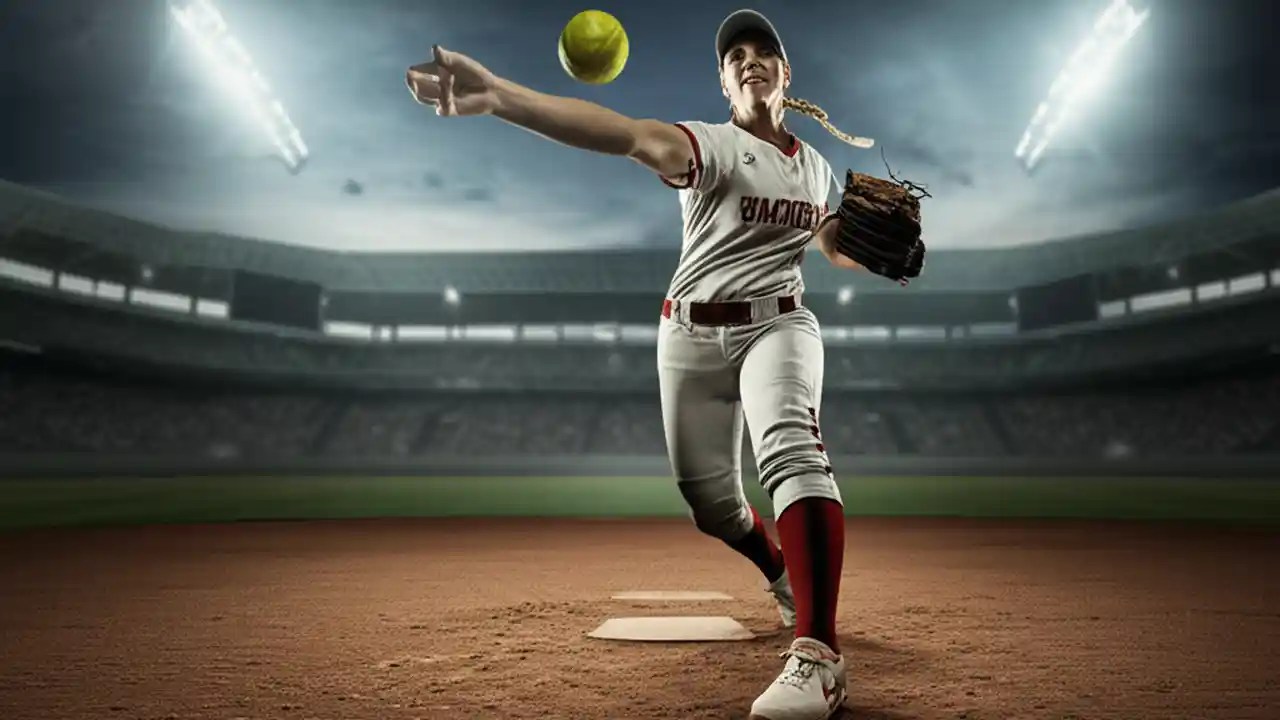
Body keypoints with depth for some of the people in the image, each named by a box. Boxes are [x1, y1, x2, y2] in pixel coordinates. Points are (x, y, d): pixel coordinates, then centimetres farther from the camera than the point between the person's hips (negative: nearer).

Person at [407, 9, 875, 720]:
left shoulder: (816, 166, 9)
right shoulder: (709, 144, -10)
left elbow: (831, 245, 28)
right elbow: (629, 134, -32)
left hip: (776, 323, 1)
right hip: (692, 335, -1)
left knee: (791, 449, -31)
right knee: (710, 502, 8)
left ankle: (817, 656, -40)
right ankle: (784, 576, 42)